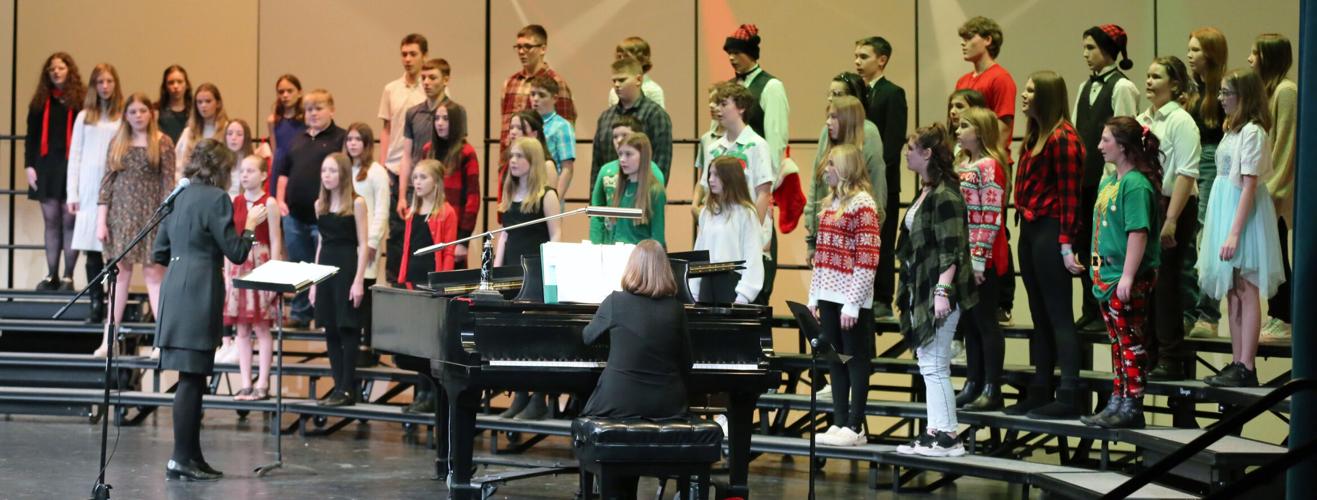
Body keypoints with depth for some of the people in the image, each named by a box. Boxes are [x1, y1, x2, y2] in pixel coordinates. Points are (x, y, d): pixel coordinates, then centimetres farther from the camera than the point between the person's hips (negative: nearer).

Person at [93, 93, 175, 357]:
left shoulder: (162, 143, -1)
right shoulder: (117, 143, 9)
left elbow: (168, 183, -4)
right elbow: (107, 181, 7)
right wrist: (101, 220, 1)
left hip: (150, 214, -3)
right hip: (121, 214, 3)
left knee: (153, 272, -4)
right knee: (120, 272, 6)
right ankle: (109, 338, 9)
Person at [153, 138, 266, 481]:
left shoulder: (179, 197, 14)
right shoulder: (216, 198, -9)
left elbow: (159, 253, 16)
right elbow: (237, 253, -9)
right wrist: (251, 225, 7)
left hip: (176, 290, 8)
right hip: (200, 295, -8)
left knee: (193, 378, 13)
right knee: (192, 378, -4)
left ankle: (192, 456, 17)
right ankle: (181, 459, -2)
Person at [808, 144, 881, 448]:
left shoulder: (862, 204, -11)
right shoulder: (830, 203, 13)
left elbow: (867, 259, -16)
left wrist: (853, 303, -18)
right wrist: (814, 295, 13)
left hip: (852, 299, -8)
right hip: (829, 297, 8)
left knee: (856, 361, 1)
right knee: (835, 361, 10)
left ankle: (855, 428, 6)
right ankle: (840, 423, 16)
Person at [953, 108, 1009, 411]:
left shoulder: (989, 166, -12)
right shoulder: (962, 164, 14)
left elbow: (991, 216, -17)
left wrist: (979, 258, -19)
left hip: (983, 260, -8)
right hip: (962, 256, 8)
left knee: (986, 322, -3)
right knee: (969, 322, 12)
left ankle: (992, 390, 3)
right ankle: (973, 384, 20)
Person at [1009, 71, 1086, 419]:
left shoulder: (1062, 138, -12)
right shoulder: (1034, 136, 15)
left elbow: (1069, 194, -15)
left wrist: (1066, 244, -18)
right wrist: (1023, 222, 11)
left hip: (1050, 232, -9)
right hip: (1030, 229, 9)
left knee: (1059, 315, -6)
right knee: (1040, 315, 13)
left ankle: (1068, 397, -3)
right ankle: (1040, 392, 19)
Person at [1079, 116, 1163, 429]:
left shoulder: (1136, 184, -16)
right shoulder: (1108, 181, 13)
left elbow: (1139, 233, -21)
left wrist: (1128, 276, -24)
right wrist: (1099, 271, 18)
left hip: (1129, 279, -9)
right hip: (1108, 276, 9)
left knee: (1130, 342, -3)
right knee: (1117, 342, 15)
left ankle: (1132, 406, 3)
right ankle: (1117, 401, 22)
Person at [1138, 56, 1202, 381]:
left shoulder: (1180, 121, -10)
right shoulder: (1141, 121, 12)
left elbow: (1186, 173, -15)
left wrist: (1171, 219, -19)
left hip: (1174, 207, -7)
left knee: (1165, 283, -4)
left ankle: (1171, 360, 3)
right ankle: (1147, 354, 16)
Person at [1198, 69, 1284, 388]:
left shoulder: (1252, 132, -13)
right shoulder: (1232, 130, 15)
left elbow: (1249, 185, -18)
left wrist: (1234, 233, -22)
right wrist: (1224, 230, 13)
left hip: (1244, 217, -9)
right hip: (1224, 213, 9)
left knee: (1246, 293, -7)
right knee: (1233, 294, 10)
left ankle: (1246, 368, -7)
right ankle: (1237, 364, 14)